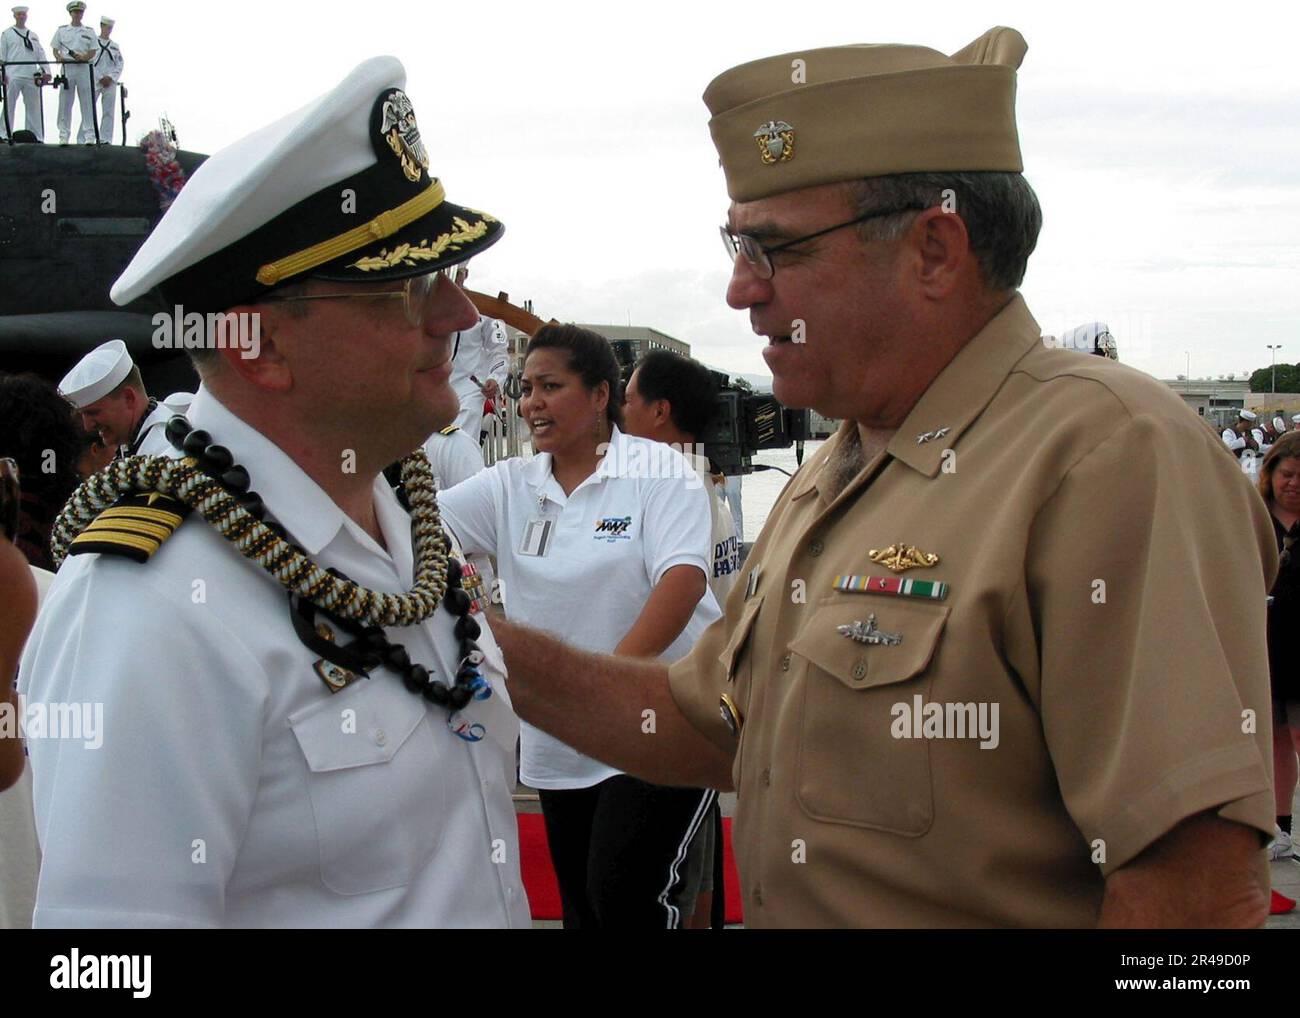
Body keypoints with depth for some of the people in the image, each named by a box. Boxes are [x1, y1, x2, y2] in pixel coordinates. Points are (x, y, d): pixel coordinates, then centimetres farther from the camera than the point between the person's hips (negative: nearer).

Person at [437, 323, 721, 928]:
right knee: (580, 905, 15)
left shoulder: (657, 471, -7)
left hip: (659, 725, -5)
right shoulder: (509, 486, 7)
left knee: (623, 894, -14)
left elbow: (684, 578, -19)